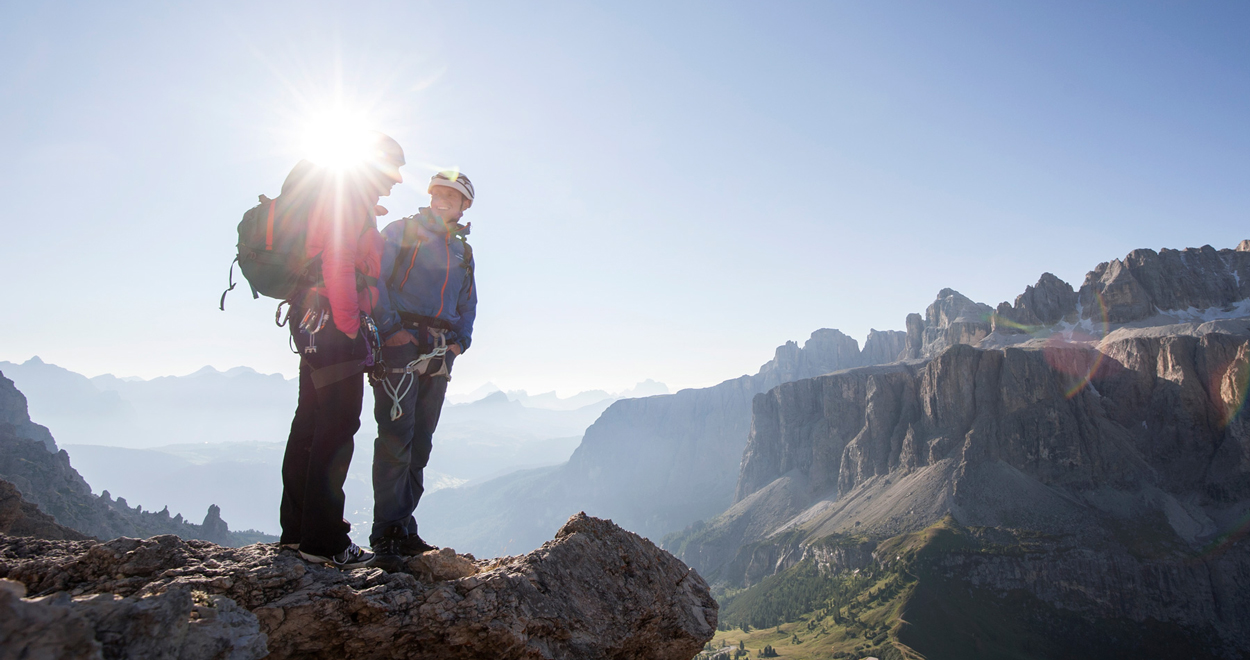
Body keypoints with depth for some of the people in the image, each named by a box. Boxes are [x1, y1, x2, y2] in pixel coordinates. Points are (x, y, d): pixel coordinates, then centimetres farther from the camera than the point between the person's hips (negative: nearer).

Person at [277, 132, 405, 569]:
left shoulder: (343, 196, 24)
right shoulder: (350, 194, -7)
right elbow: (338, 262, -19)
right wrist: (349, 325, -17)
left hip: (315, 324, 11)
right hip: (332, 324, -11)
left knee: (312, 422, 13)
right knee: (337, 426, -9)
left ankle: (296, 529, 22)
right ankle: (323, 540, -5)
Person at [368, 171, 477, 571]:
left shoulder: (463, 252, 22)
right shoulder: (401, 231, 6)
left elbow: (468, 303, 25)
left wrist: (460, 339, 7)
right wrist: (390, 328, -16)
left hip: (439, 356, 6)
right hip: (401, 344, -5)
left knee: (420, 444, 6)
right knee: (396, 438, -12)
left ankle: (403, 528, 14)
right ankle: (386, 535, -7)